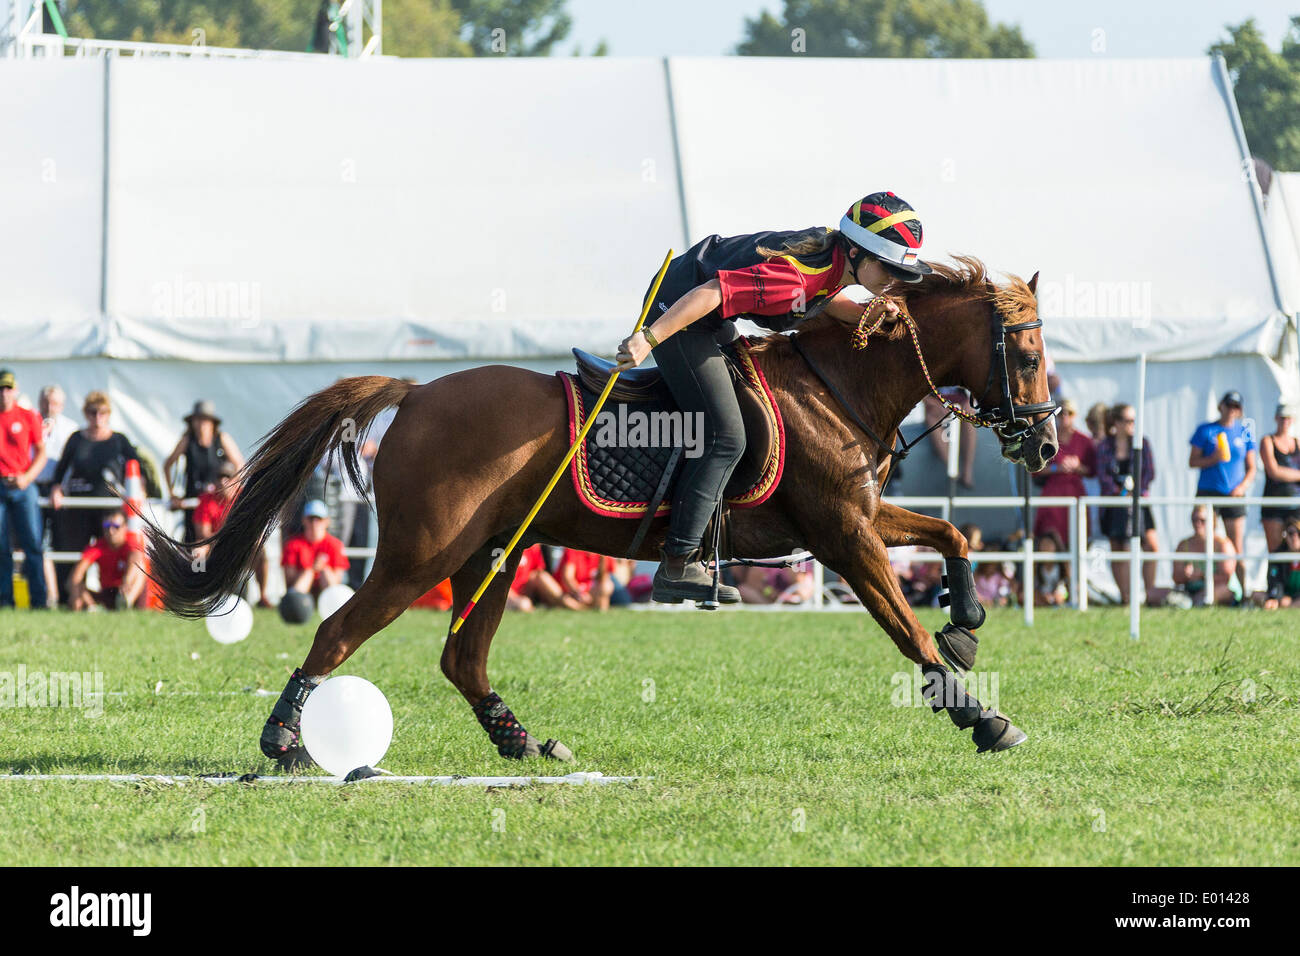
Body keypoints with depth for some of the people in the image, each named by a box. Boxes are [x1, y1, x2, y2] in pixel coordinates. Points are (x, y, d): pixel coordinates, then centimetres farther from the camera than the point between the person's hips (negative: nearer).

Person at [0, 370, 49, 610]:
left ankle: (39, 599, -3)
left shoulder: (28, 417, 6)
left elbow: (41, 453, 7)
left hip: (22, 486, 0)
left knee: (33, 544, -5)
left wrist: (27, 477, -8)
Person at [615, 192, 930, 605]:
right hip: (678, 311, -11)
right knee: (725, 438, -14)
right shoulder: (795, 278, -31)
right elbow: (712, 293, -35)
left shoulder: (833, 253, -3)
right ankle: (677, 567, -13)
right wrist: (648, 340, -37)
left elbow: (826, 298, 17)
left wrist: (866, 314, -3)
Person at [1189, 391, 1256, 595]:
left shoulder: (1245, 433, 9)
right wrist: (1213, 459, -15)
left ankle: (1245, 591, 4)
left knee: (1237, 548, -1)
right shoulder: (1205, 431, 4)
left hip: (1234, 495, 1)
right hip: (1208, 493, -1)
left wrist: (1243, 486, -7)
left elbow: (1251, 468, 11)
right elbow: (1192, 461, 3)